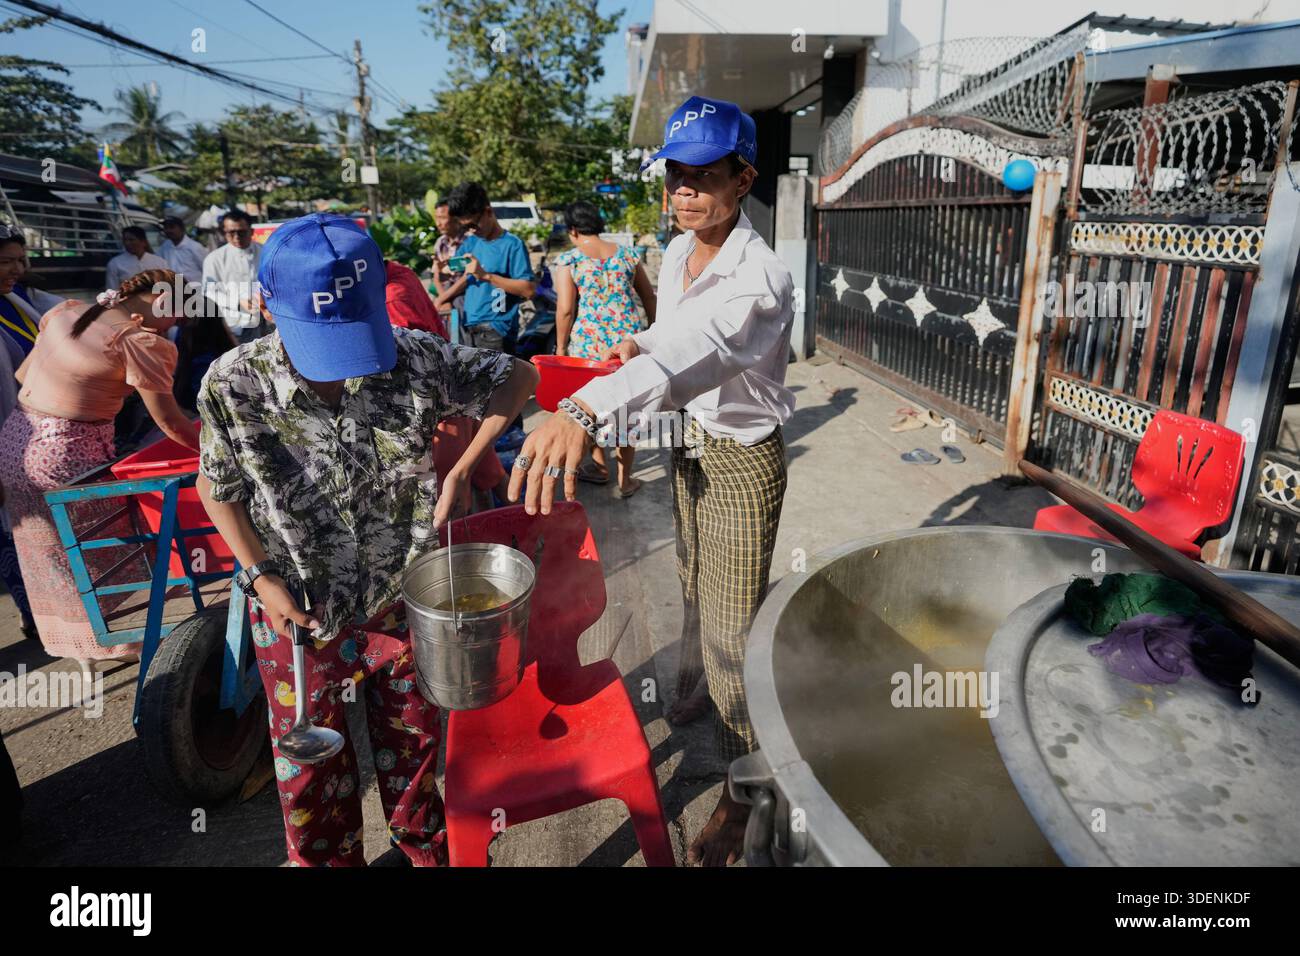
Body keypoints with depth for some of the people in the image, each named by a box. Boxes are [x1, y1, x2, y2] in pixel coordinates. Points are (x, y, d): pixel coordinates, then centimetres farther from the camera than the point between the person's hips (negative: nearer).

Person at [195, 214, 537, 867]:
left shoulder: (414, 358, -23)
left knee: (412, 740, 23)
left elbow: (518, 377, -8)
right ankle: (328, 860, 51)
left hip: (401, 598, 1)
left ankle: (424, 847, 54)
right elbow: (217, 488, -3)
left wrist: (462, 471, -15)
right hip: (295, 611, 0)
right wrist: (262, 578, -12)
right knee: (309, 764, 20)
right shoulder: (233, 387, -20)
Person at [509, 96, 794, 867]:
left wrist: (587, 407, -63)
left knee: (733, 635, 1)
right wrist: (640, 343, -3)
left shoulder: (761, 277, -27)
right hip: (690, 446, 8)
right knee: (692, 579, 28)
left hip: (743, 461, -8)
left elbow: (698, 347, -48)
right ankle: (688, 686, 57)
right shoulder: (677, 254, 0)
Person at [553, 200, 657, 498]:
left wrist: (561, 346, 2)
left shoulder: (568, 260, -3)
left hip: (588, 342, -2)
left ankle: (600, 467, 30)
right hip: (627, 339, 3)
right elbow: (649, 298, 14)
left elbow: (565, 309, -9)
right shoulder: (627, 254, 8)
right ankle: (624, 480, 14)